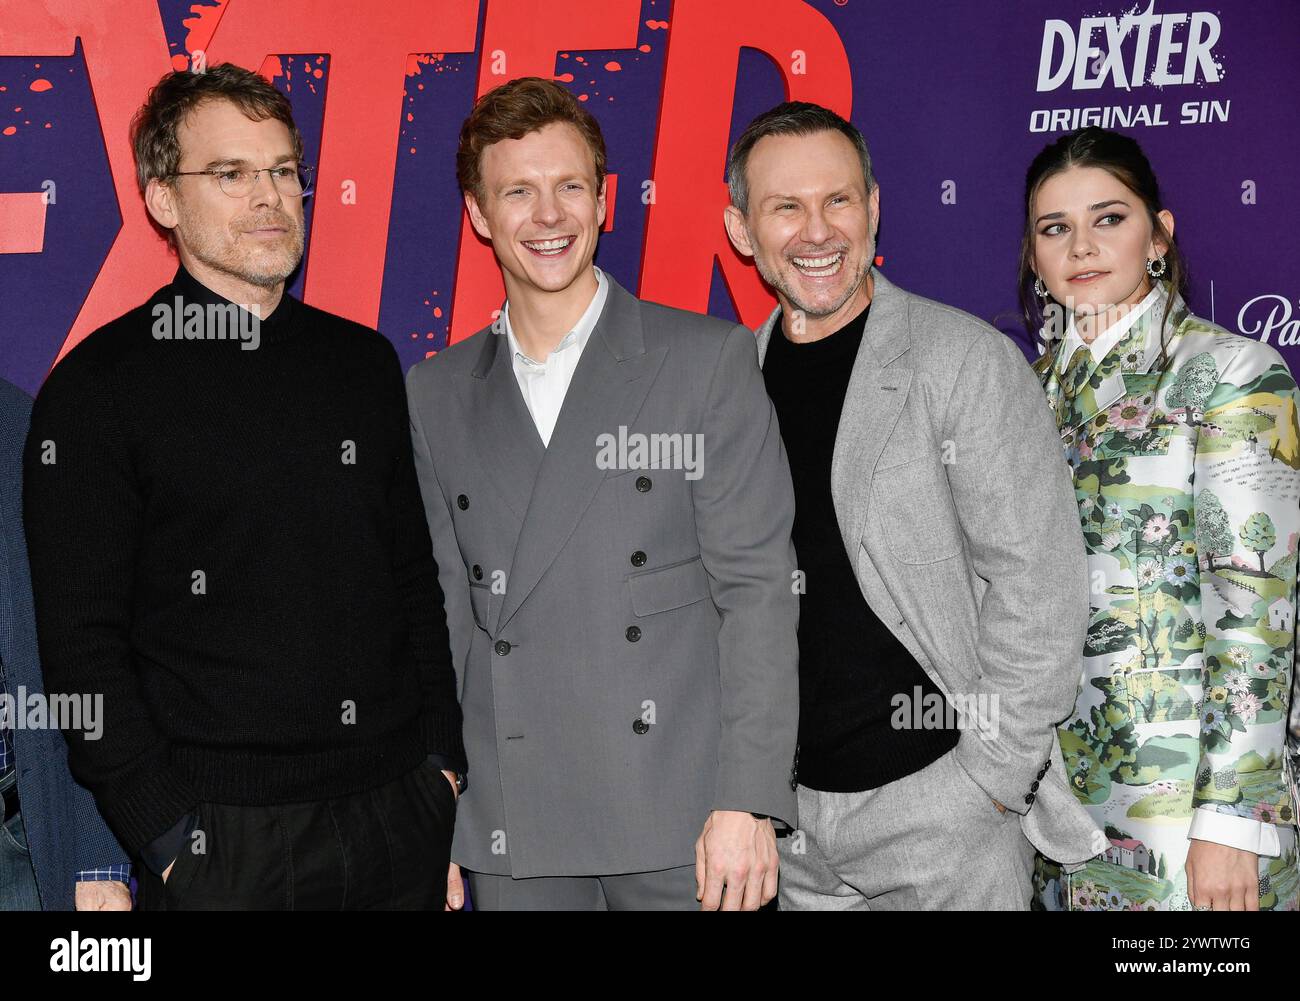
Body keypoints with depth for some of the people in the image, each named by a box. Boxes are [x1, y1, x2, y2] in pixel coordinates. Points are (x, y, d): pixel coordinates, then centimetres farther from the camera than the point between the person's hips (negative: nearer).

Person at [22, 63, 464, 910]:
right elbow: (82, 643, -7)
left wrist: (444, 764, 7)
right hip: (223, 838, -4)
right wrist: (168, 839, -11)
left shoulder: (365, 362, 8)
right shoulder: (98, 388, -5)